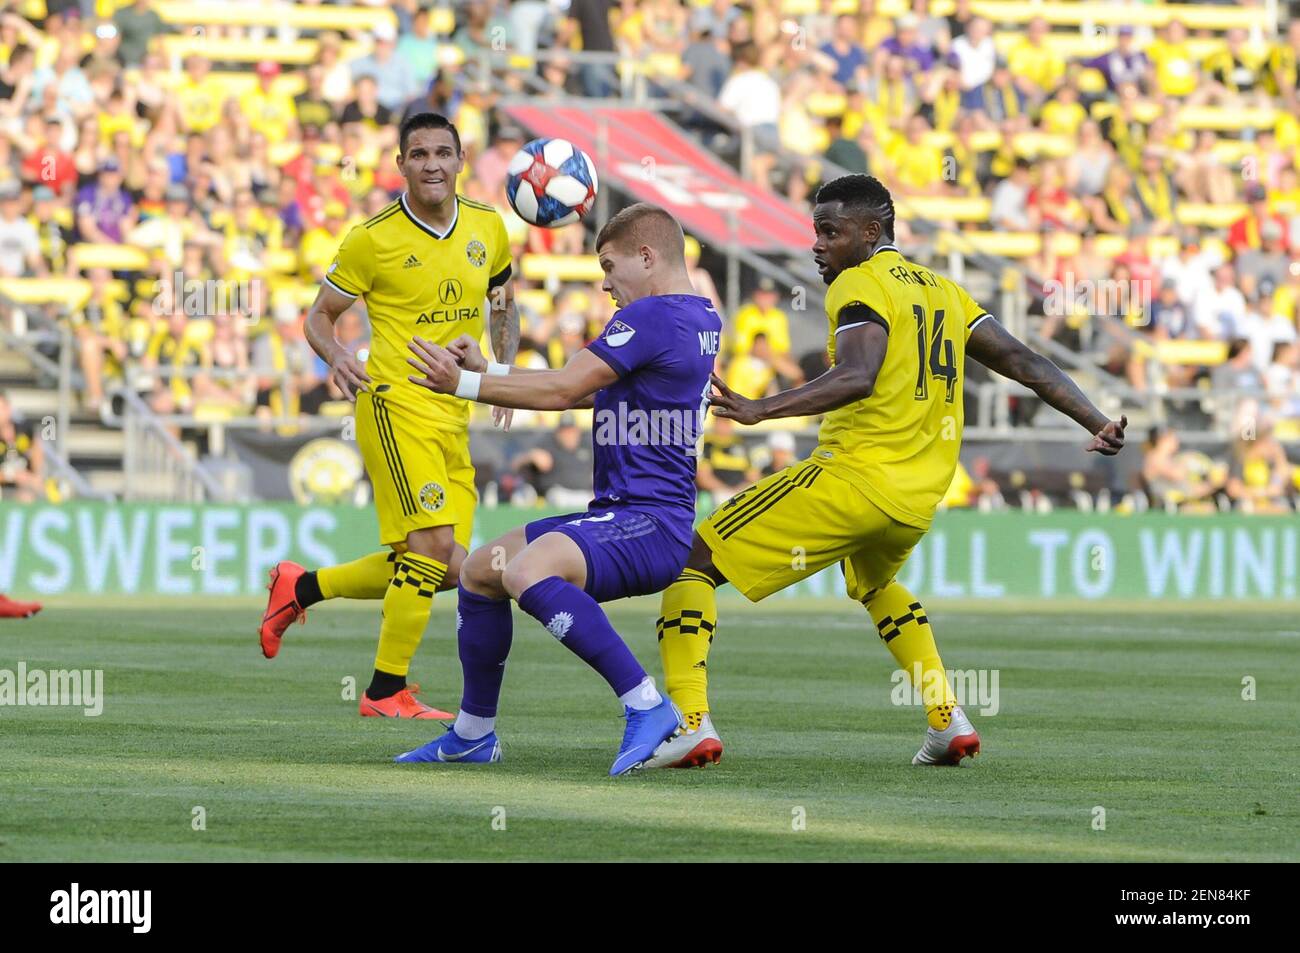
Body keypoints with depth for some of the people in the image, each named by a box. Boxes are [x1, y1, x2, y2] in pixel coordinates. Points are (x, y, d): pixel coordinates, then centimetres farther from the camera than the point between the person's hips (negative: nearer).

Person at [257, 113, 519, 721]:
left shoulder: (487, 229, 7)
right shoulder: (374, 239, -8)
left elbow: (502, 298, 24)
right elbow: (320, 314, 1)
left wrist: (504, 368, 8)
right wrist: (335, 356, -21)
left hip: (454, 415, 7)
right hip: (396, 403, -7)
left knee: (441, 569, 7)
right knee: (435, 545, -17)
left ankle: (300, 589, 24)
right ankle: (387, 693, -7)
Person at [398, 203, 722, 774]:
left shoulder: (653, 317, -14)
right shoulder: (701, 319, 17)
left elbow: (562, 390, -14)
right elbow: (584, 391, 24)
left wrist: (465, 384, -6)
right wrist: (488, 371, 23)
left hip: (648, 524, -11)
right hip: (618, 516, 11)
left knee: (527, 571, -36)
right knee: (480, 570, 19)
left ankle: (647, 707, -31)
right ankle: (472, 736, 28)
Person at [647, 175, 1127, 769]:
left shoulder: (861, 285, -7)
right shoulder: (943, 291, 18)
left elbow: (857, 378, -24)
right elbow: (1024, 363, 16)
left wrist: (760, 410, -32)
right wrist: (1099, 424, 19)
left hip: (854, 476, -8)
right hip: (919, 502, 8)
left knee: (690, 561, -2)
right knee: (874, 585, 39)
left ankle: (689, 724, -16)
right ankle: (948, 721, 24)